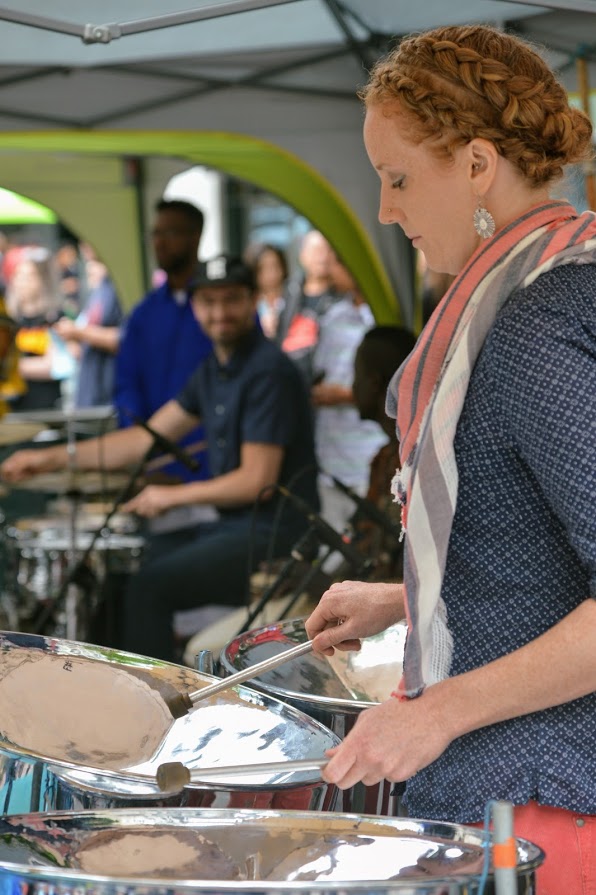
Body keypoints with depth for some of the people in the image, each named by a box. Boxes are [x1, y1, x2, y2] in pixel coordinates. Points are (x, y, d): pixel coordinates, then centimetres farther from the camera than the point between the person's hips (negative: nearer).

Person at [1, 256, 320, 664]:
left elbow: (257, 481, -20)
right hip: (233, 525, 10)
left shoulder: (268, 371, -16)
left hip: (275, 534, -10)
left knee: (150, 585, -17)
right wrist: (52, 458, 10)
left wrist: (174, 496, -10)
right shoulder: (214, 369, 14)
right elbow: (149, 437, 16)